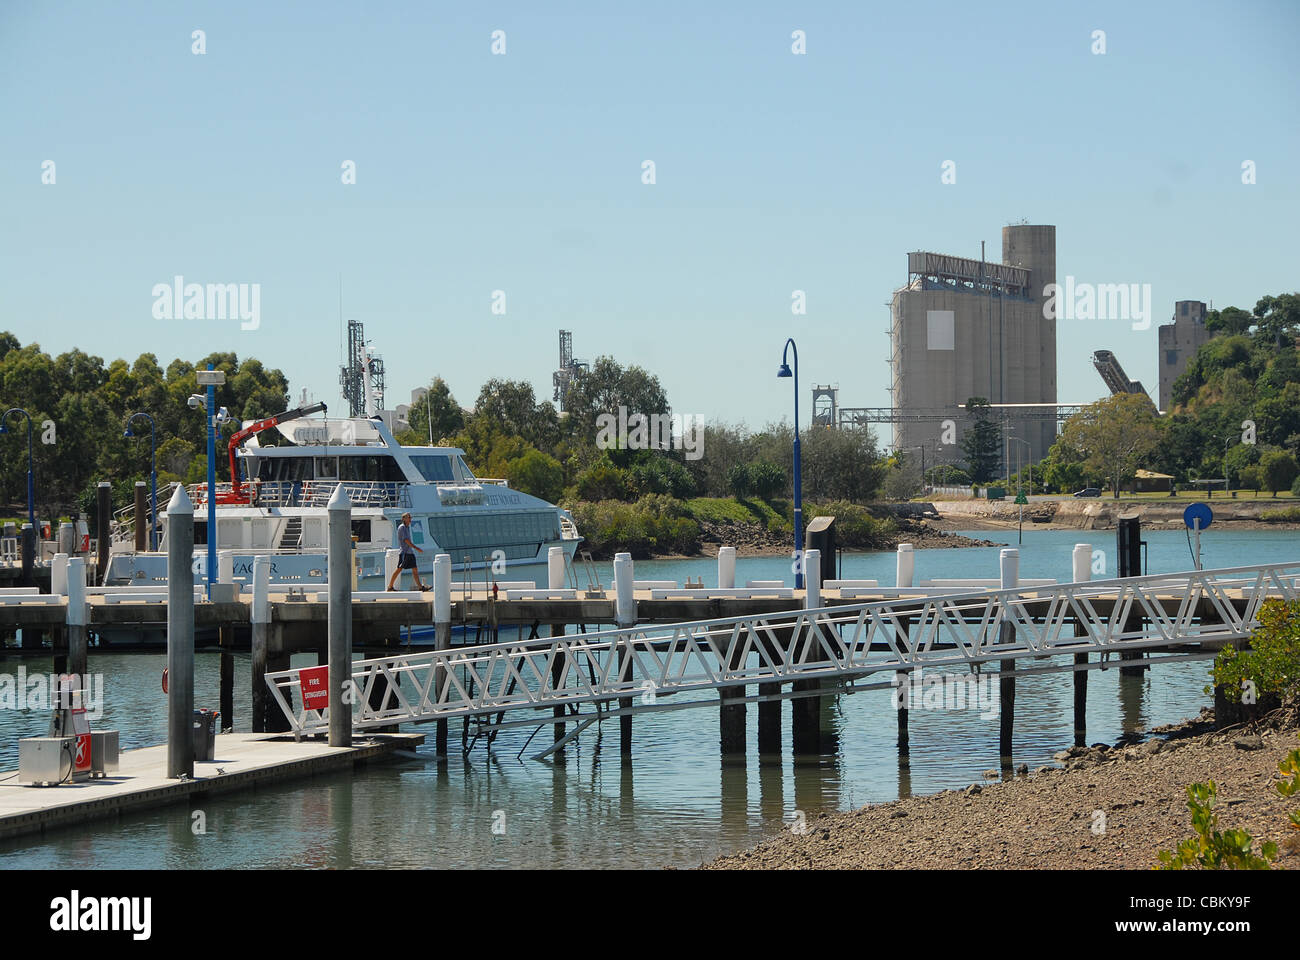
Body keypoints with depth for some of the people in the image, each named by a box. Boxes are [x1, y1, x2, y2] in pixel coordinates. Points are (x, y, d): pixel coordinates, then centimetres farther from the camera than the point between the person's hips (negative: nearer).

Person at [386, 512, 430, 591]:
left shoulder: (407, 527, 16)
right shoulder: (402, 527, -11)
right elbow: (406, 540, -18)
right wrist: (416, 548, -21)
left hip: (410, 552, 9)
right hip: (404, 552, -9)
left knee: (415, 569, 3)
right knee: (399, 569, -6)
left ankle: (420, 587, 1)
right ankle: (390, 586, 0)